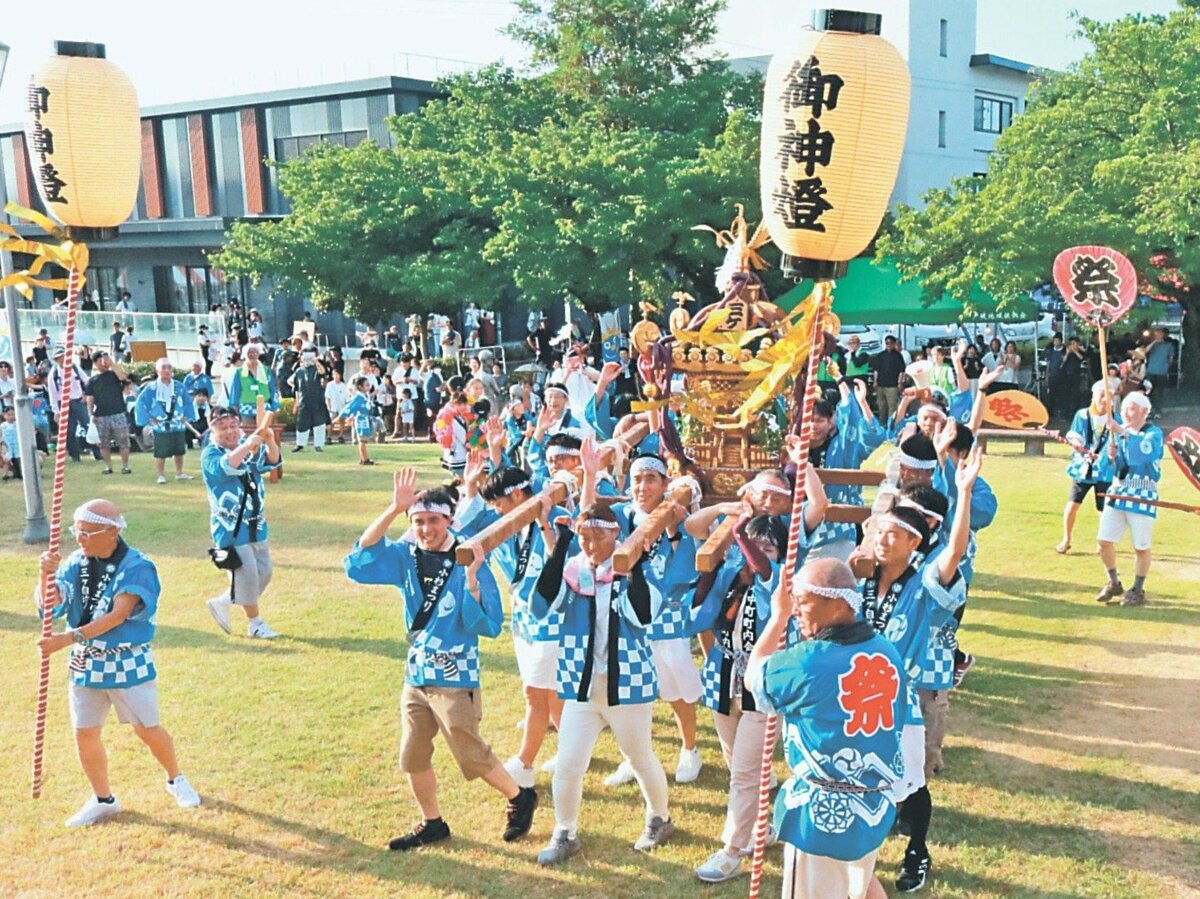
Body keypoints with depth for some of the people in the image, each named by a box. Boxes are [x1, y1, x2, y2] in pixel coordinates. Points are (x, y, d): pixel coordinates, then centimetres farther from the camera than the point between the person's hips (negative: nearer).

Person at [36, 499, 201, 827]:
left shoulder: (138, 568, -17)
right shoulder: (75, 563, 0)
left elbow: (116, 616, -26)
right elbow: (51, 607, -5)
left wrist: (69, 638, -34)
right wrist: (48, 575, -23)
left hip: (129, 663, -5)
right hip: (84, 663, 5)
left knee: (148, 730, 4)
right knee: (85, 734, 7)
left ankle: (175, 779, 31)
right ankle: (103, 800, 26)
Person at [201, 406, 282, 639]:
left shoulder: (250, 449, 7)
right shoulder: (210, 454, -10)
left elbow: (272, 462, -6)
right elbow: (223, 468, -31)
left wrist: (270, 440, -25)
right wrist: (246, 446, -41)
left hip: (256, 524, 7)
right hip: (231, 527, -7)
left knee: (264, 571, 11)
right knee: (247, 573, -5)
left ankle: (222, 603, 27)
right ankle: (255, 623, 11)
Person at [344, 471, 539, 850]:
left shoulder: (467, 564, -15)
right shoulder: (405, 556, -1)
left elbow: (488, 626, -18)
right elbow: (359, 559, -17)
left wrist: (471, 578, -31)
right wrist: (393, 509, -24)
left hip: (455, 678, -5)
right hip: (416, 674, 6)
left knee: (471, 754, 5)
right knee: (412, 757, 13)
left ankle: (520, 798, 29)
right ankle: (432, 824, 33)